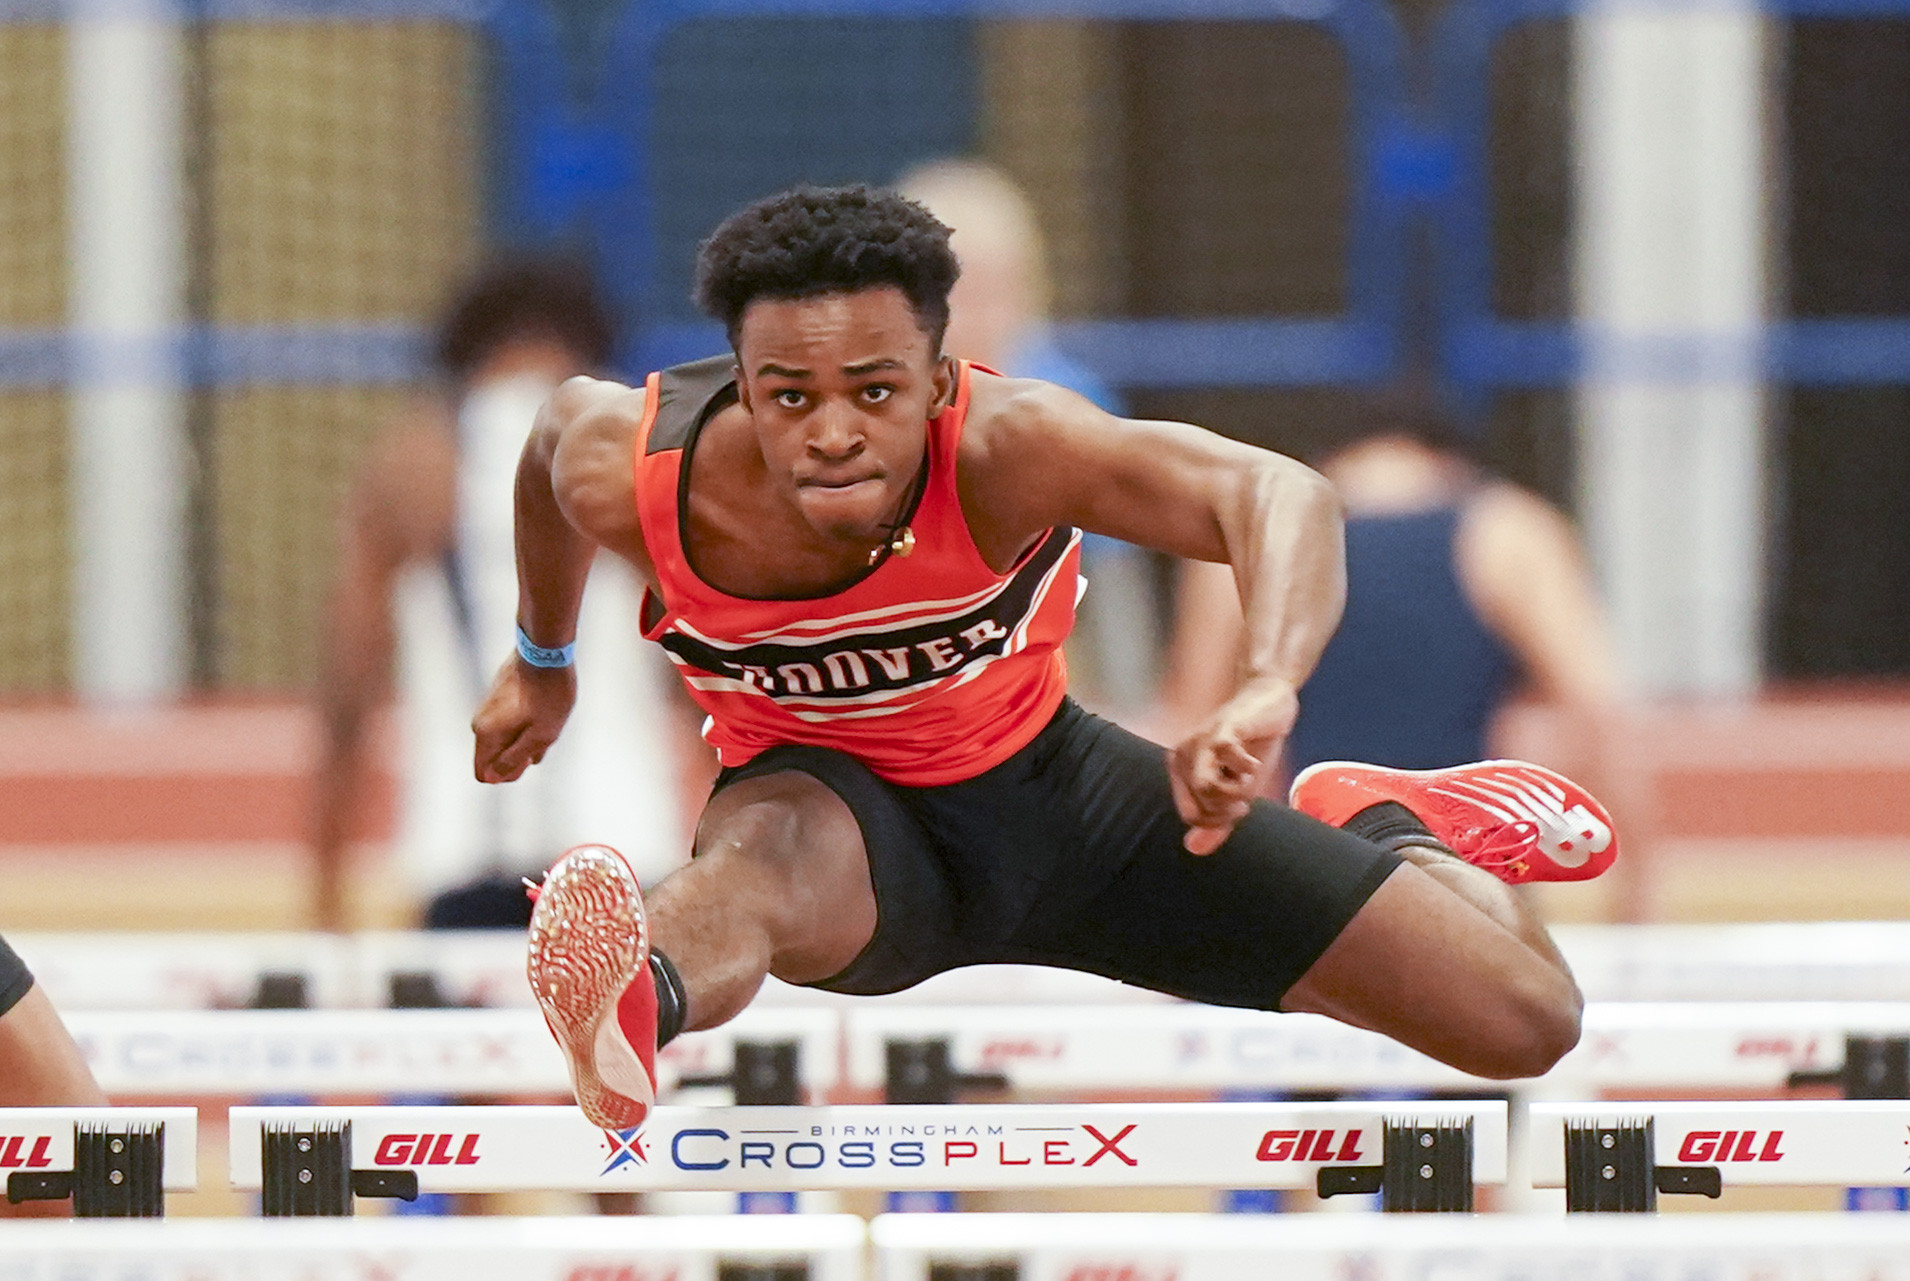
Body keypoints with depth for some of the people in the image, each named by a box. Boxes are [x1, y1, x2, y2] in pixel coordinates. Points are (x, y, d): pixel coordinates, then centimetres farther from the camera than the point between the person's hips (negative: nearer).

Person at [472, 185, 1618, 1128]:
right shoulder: (628, 479, -27)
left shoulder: (999, 448, -34)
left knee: (1528, 1023, 0)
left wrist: (1265, 694, -68)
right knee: (769, 857, -44)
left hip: (1050, 779, 1)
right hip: (832, 798, -1)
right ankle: (633, 1008, -81)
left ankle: (1394, 825, 36)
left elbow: (1278, 495, -47)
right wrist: (543, 662, 19)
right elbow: (566, 416, 0)